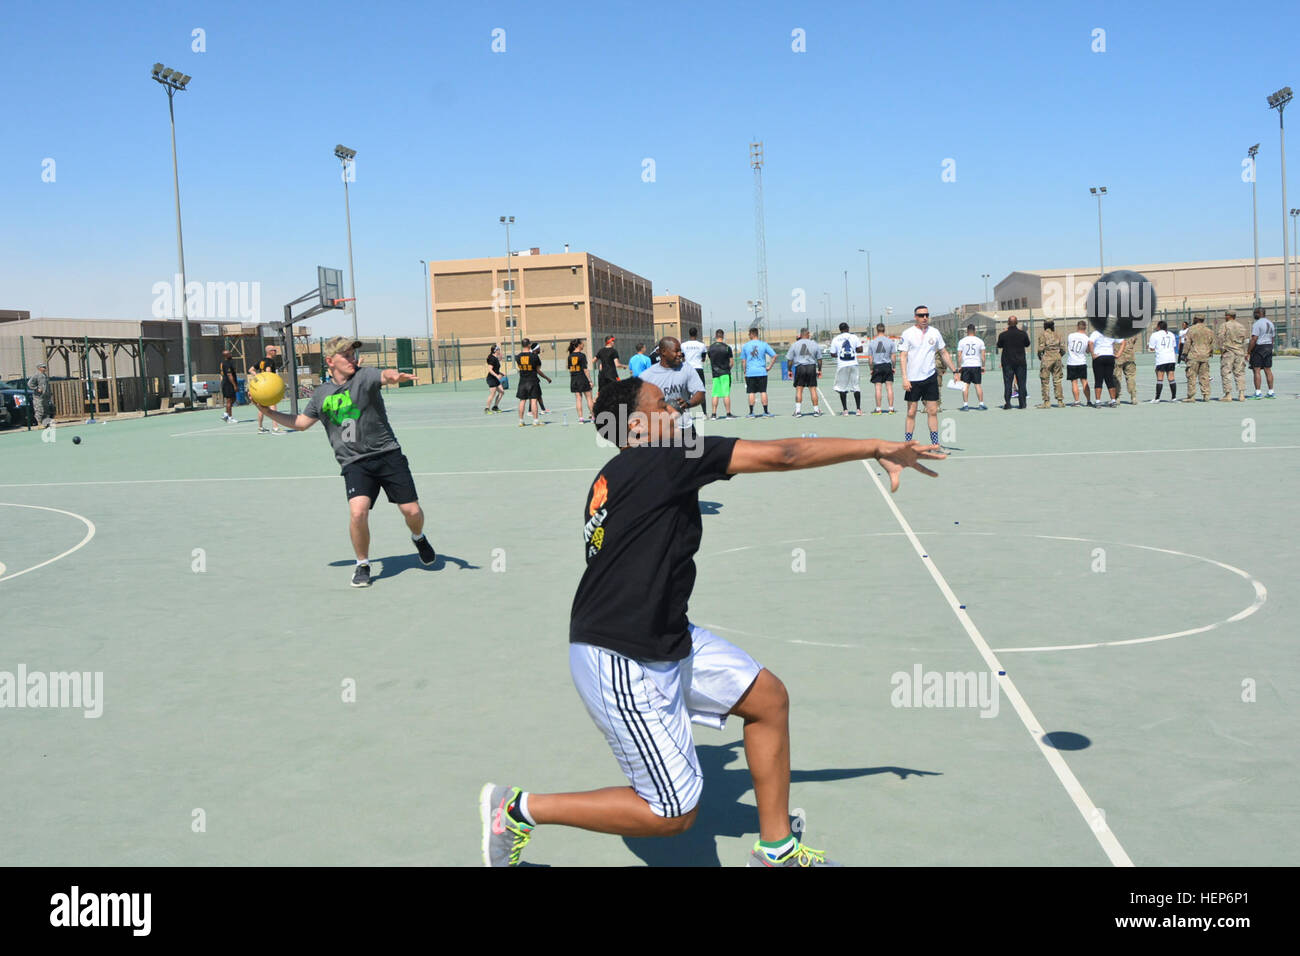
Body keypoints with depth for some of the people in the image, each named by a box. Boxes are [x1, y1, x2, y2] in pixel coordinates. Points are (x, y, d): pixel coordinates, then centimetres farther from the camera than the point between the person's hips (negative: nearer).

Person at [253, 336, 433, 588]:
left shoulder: (364, 376, -3)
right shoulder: (321, 394, 10)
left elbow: (384, 376, -28)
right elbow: (301, 423, 26)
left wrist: (394, 376, -52)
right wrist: (269, 413, 16)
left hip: (388, 454, -2)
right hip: (354, 463, 2)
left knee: (412, 512, -2)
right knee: (357, 511, -21)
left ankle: (418, 538, 36)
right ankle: (362, 565, 4)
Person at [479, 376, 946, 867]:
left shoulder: (616, 479, 10)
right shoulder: (664, 459, -17)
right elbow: (782, 455, -16)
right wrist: (877, 447, -7)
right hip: (622, 663, -10)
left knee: (768, 698, 13)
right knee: (673, 814, -1)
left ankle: (775, 850, 27)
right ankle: (520, 809, 10)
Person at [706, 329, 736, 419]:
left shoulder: (711, 348, 4)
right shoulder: (727, 348, -7)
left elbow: (710, 361, 12)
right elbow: (731, 362, -4)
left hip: (715, 374, 3)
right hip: (725, 373, -3)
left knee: (715, 394, 6)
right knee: (726, 394, -2)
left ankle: (714, 414, 6)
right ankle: (728, 413, -1)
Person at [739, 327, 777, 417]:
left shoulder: (745, 346, 3)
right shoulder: (764, 344, 1)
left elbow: (744, 361, 8)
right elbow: (775, 356, -2)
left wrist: (745, 372, 16)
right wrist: (769, 367, 4)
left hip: (750, 372, 0)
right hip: (762, 372, 0)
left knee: (751, 393, 4)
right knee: (763, 392, 4)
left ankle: (751, 413, 4)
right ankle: (766, 412, 4)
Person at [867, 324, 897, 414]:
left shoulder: (872, 342, -1)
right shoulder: (890, 341, -1)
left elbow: (870, 359, 1)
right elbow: (893, 357, -1)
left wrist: (871, 369, 11)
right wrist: (893, 367, 10)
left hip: (877, 367, 0)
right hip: (887, 366, 0)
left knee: (878, 388, 2)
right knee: (890, 387, 5)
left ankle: (878, 409, 4)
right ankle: (891, 408, 6)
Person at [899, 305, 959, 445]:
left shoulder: (934, 332, 7)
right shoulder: (907, 333, -2)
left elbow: (944, 353, 16)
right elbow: (903, 357, -5)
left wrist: (954, 371, 13)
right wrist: (904, 378, -14)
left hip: (930, 377, 3)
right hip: (913, 379, -3)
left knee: (933, 411, 3)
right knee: (911, 413, 1)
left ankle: (935, 444, 8)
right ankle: (907, 444, 8)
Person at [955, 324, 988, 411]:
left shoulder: (962, 341, 2)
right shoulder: (980, 341, 3)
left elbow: (959, 355, 0)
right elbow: (983, 355, 1)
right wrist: (983, 366, 9)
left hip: (965, 365, 0)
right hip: (976, 365, 1)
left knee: (965, 385, 1)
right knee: (978, 385, 5)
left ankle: (965, 405, -3)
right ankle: (981, 404, 5)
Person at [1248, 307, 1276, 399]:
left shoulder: (1257, 324, -13)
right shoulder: (1270, 324, 14)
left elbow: (1254, 339, -18)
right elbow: (1272, 338, 17)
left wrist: (1248, 352, -16)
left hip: (1258, 347, -8)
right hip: (1268, 347, 8)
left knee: (1256, 370, -7)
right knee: (1268, 370, 10)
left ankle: (1257, 393, -11)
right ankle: (1271, 392, 10)